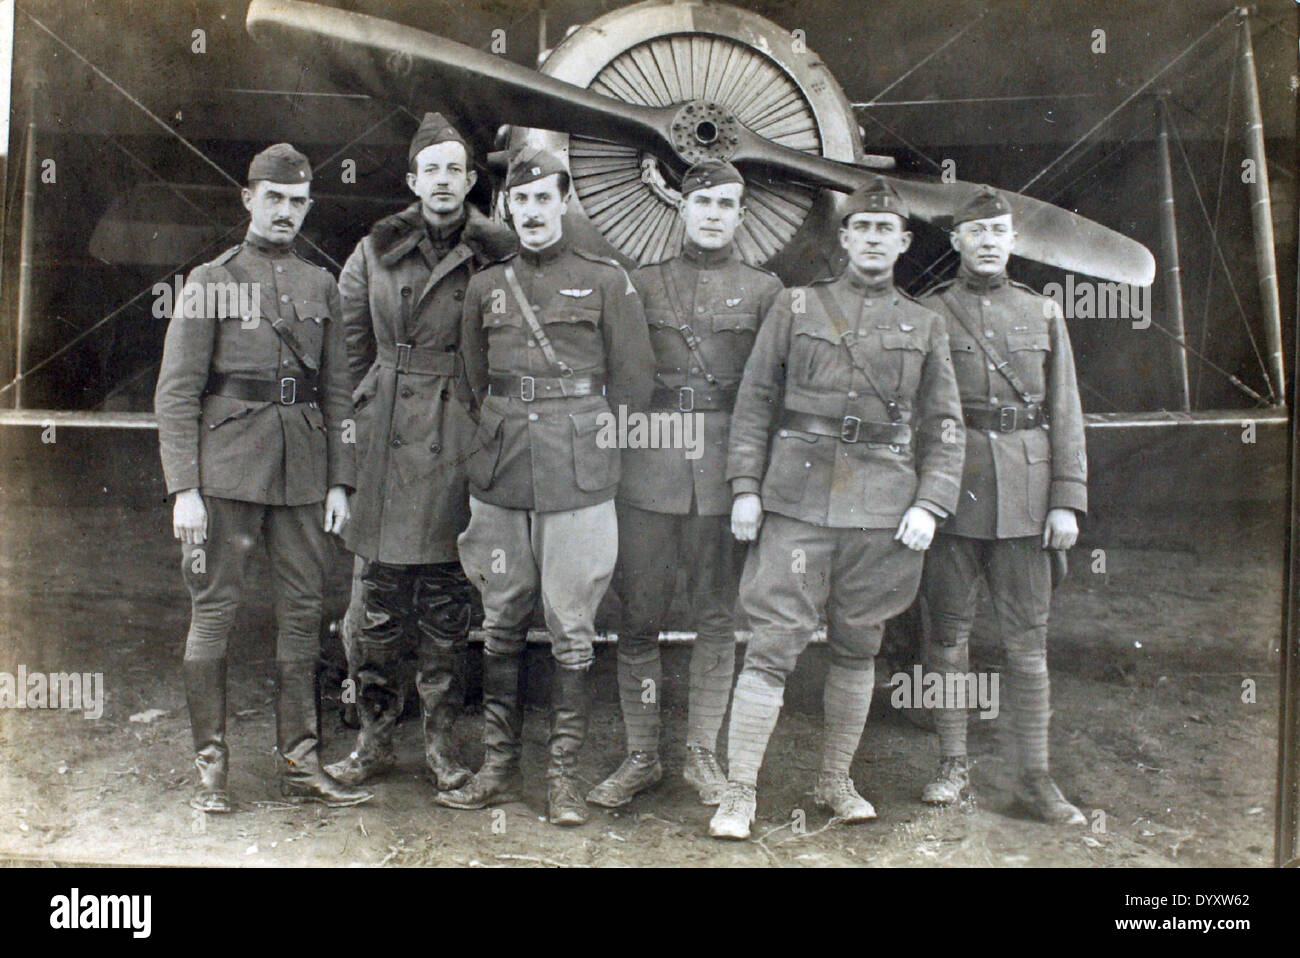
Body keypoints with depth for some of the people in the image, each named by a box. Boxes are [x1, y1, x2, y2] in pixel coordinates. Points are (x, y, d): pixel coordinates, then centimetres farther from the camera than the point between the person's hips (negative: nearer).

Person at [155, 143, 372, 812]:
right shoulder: (210, 281, 1)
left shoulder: (321, 285, 13)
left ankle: (300, 762, 16)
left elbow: (337, 391, 12)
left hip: (304, 471, 4)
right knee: (214, 612, 0)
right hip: (228, 469, -3)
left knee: (303, 613, 5)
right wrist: (184, 488, -11)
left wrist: (339, 481, 5)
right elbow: (175, 393, -3)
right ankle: (211, 768, 12)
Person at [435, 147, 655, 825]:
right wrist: (497, 443, 15)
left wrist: (593, 447, 4)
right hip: (499, 473, 3)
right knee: (500, 624, 9)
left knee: (572, 628, 1)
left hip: (577, 476, -3)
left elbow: (633, 382, 5)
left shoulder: (606, 281, 4)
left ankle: (563, 775, 11)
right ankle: (498, 768, 20)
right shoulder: (485, 287, 12)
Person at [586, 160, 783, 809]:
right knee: (640, 616, 2)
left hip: (726, 468, 0)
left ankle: (702, 752, 19)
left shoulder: (764, 291, 9)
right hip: (650, 465, 0)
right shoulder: (643, 283, 11)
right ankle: (641, 756, 15)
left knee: (717, 617, 5)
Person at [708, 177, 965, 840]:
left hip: (883, 505, 2)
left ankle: (835, 782, 25)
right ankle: (739, 792, 2)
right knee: (773, 642, -6)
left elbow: (943, 427, 10)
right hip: (798, 498, -2)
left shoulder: (926, 326, 12)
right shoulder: (796, 307, 9)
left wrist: (928, 503, -3)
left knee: (858, 646, 10)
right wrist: (745, 486, -2)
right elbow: (755, 402, 6)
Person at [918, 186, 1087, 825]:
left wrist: (1067, 501, 0)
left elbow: (1065, 414, 8)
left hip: (1024, 495, 2)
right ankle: (954, 765, 19)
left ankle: (1034, 777, 15)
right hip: (950, 493, -1)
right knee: (948, 632, 5)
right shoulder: (928, 314, 5)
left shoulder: (1043, 314, 11)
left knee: (1028, 639, 5)